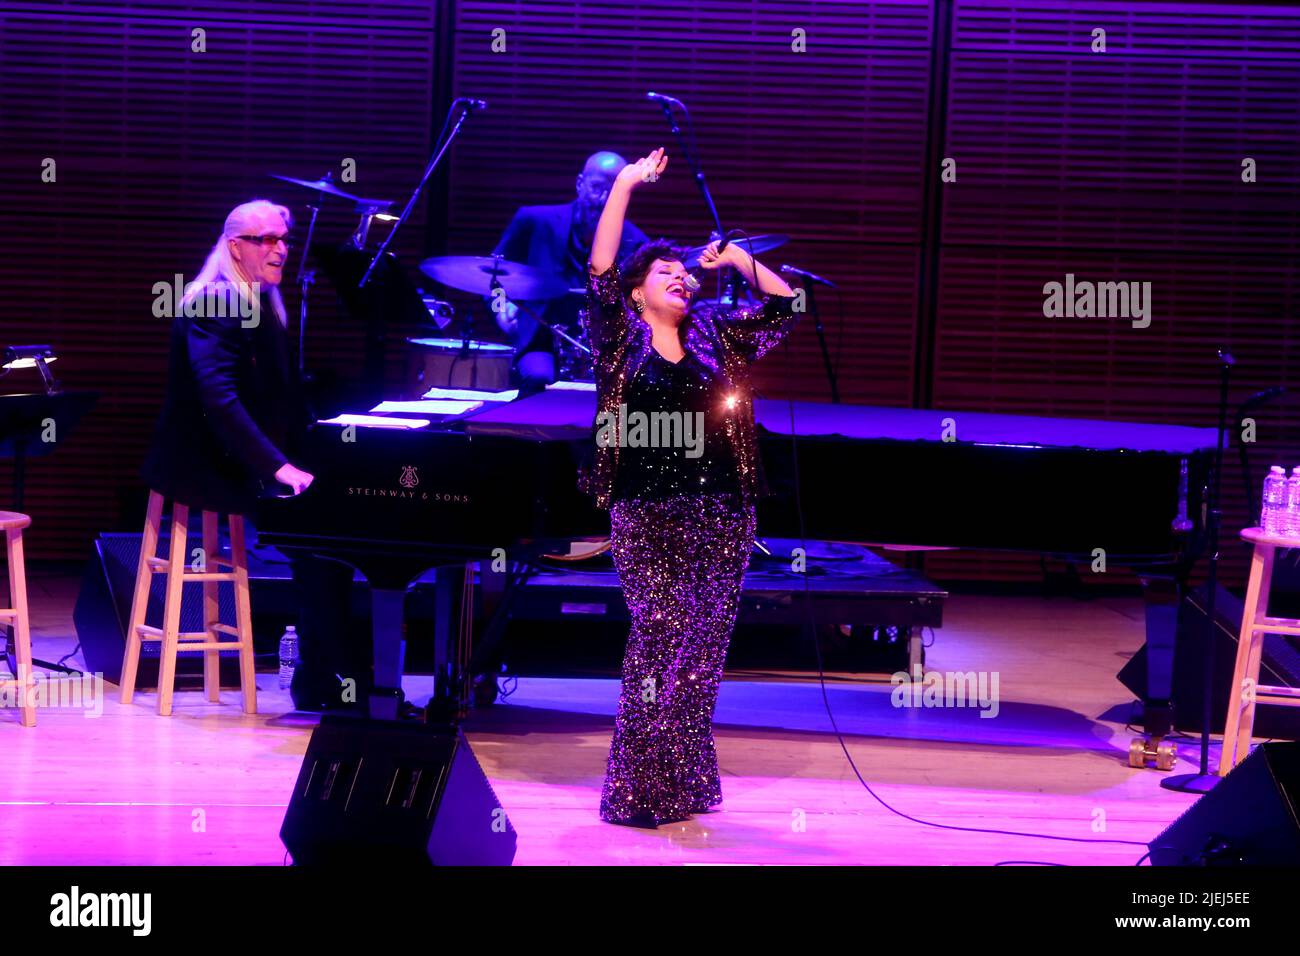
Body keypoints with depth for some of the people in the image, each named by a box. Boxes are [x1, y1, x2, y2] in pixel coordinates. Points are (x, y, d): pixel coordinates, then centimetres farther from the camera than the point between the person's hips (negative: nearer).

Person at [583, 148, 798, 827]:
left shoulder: (715, 337, 14)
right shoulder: (621, 339, 3)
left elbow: (784, 307, 17)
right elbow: (598, 272, -9)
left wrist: (740, 261, 9)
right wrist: (624, 187, -12)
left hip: (720, 513, 4)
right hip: (646, 513, -4)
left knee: (703, 646, 5)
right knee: (663, 631, -12)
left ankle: (686, 784, 16)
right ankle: (640, 790, -3)